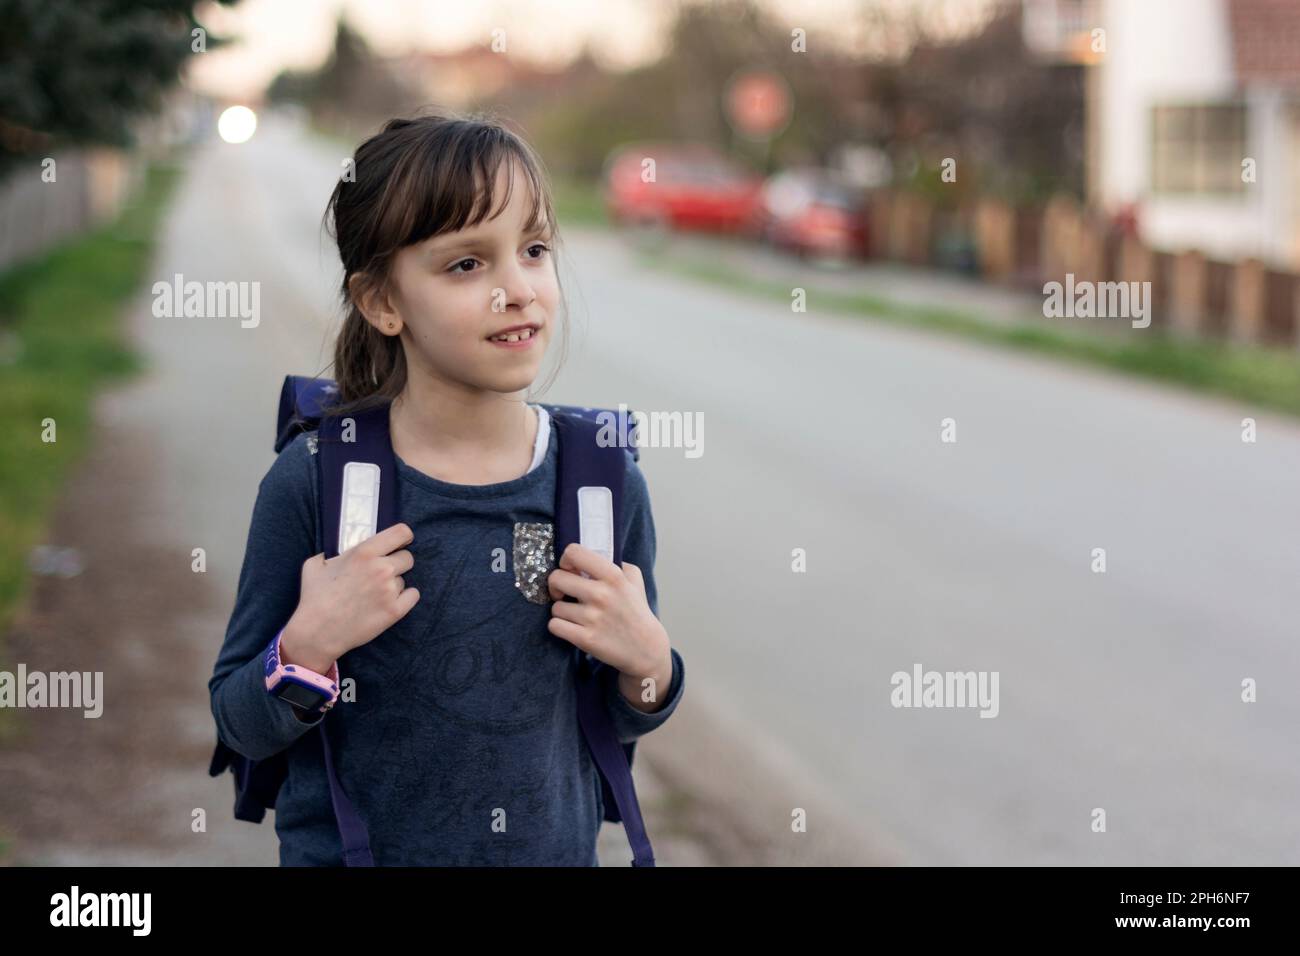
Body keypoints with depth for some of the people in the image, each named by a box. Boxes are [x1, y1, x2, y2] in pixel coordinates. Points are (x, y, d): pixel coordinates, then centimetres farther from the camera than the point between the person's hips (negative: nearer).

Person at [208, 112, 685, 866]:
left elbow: (627, 720, 3)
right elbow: (240, 726, -8)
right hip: (349, 847, -2)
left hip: (556, 848, 2)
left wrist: (647, 661, -16)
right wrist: (308, 647, -25)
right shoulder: (314, 481, -16)